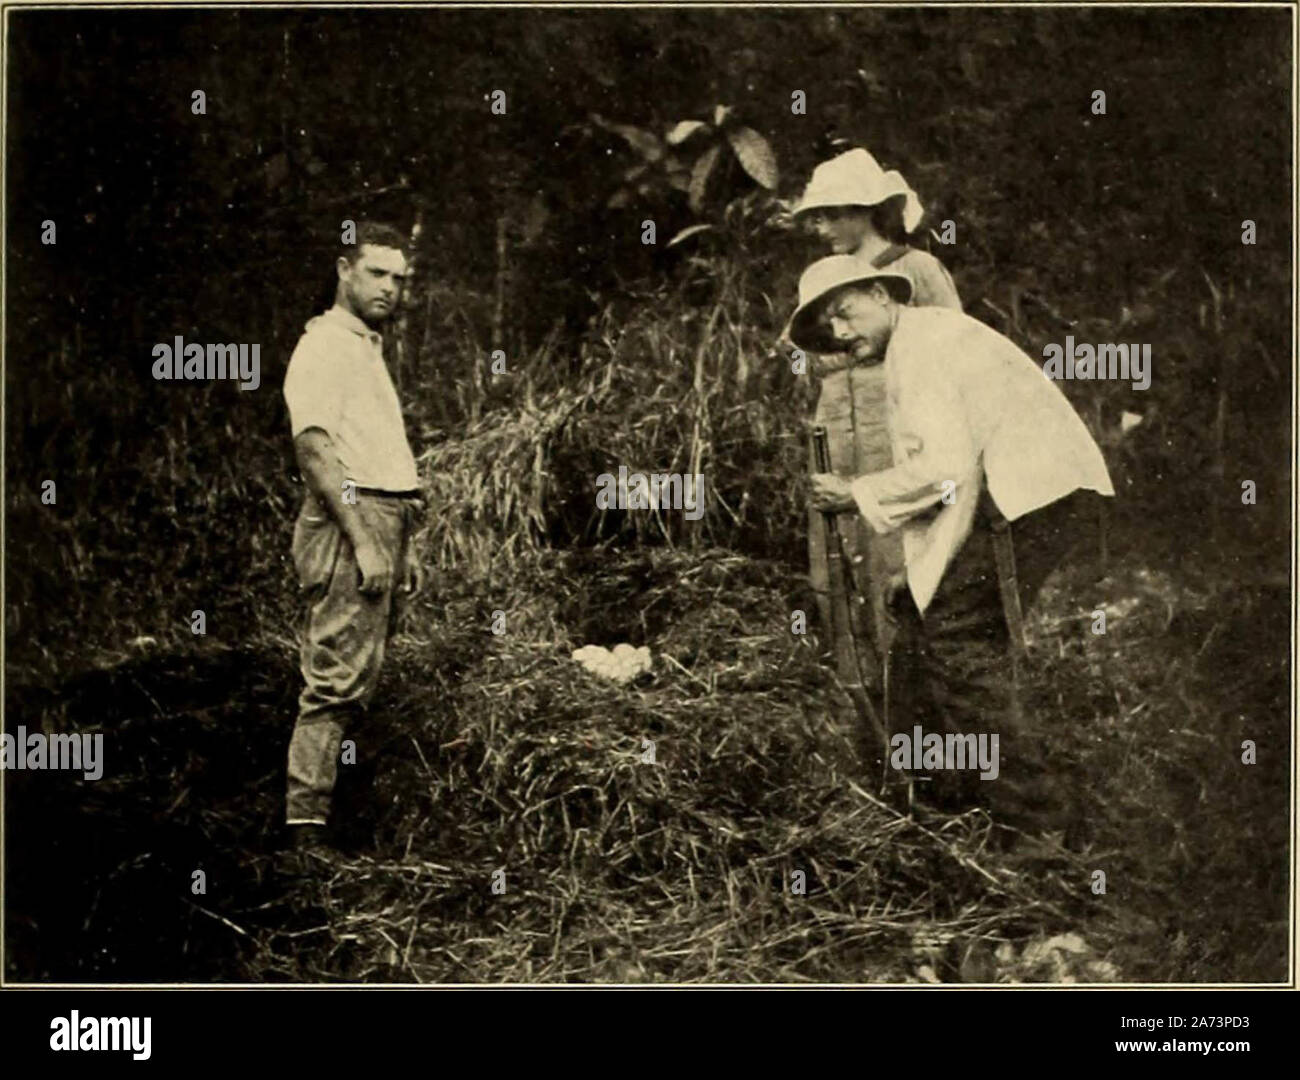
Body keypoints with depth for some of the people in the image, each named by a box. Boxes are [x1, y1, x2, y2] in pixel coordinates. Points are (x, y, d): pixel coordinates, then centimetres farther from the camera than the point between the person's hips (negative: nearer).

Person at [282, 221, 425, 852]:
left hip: (383, 523, 10)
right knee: (337, 679, -12)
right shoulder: (324, 345, -6)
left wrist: (404, 550, 22)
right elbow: (314, 446, -17)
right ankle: (307, 823, -12)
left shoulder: (368, 350, 25)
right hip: (347, 521, -10)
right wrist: (362, 541, -22)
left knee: (356, 680, 8)